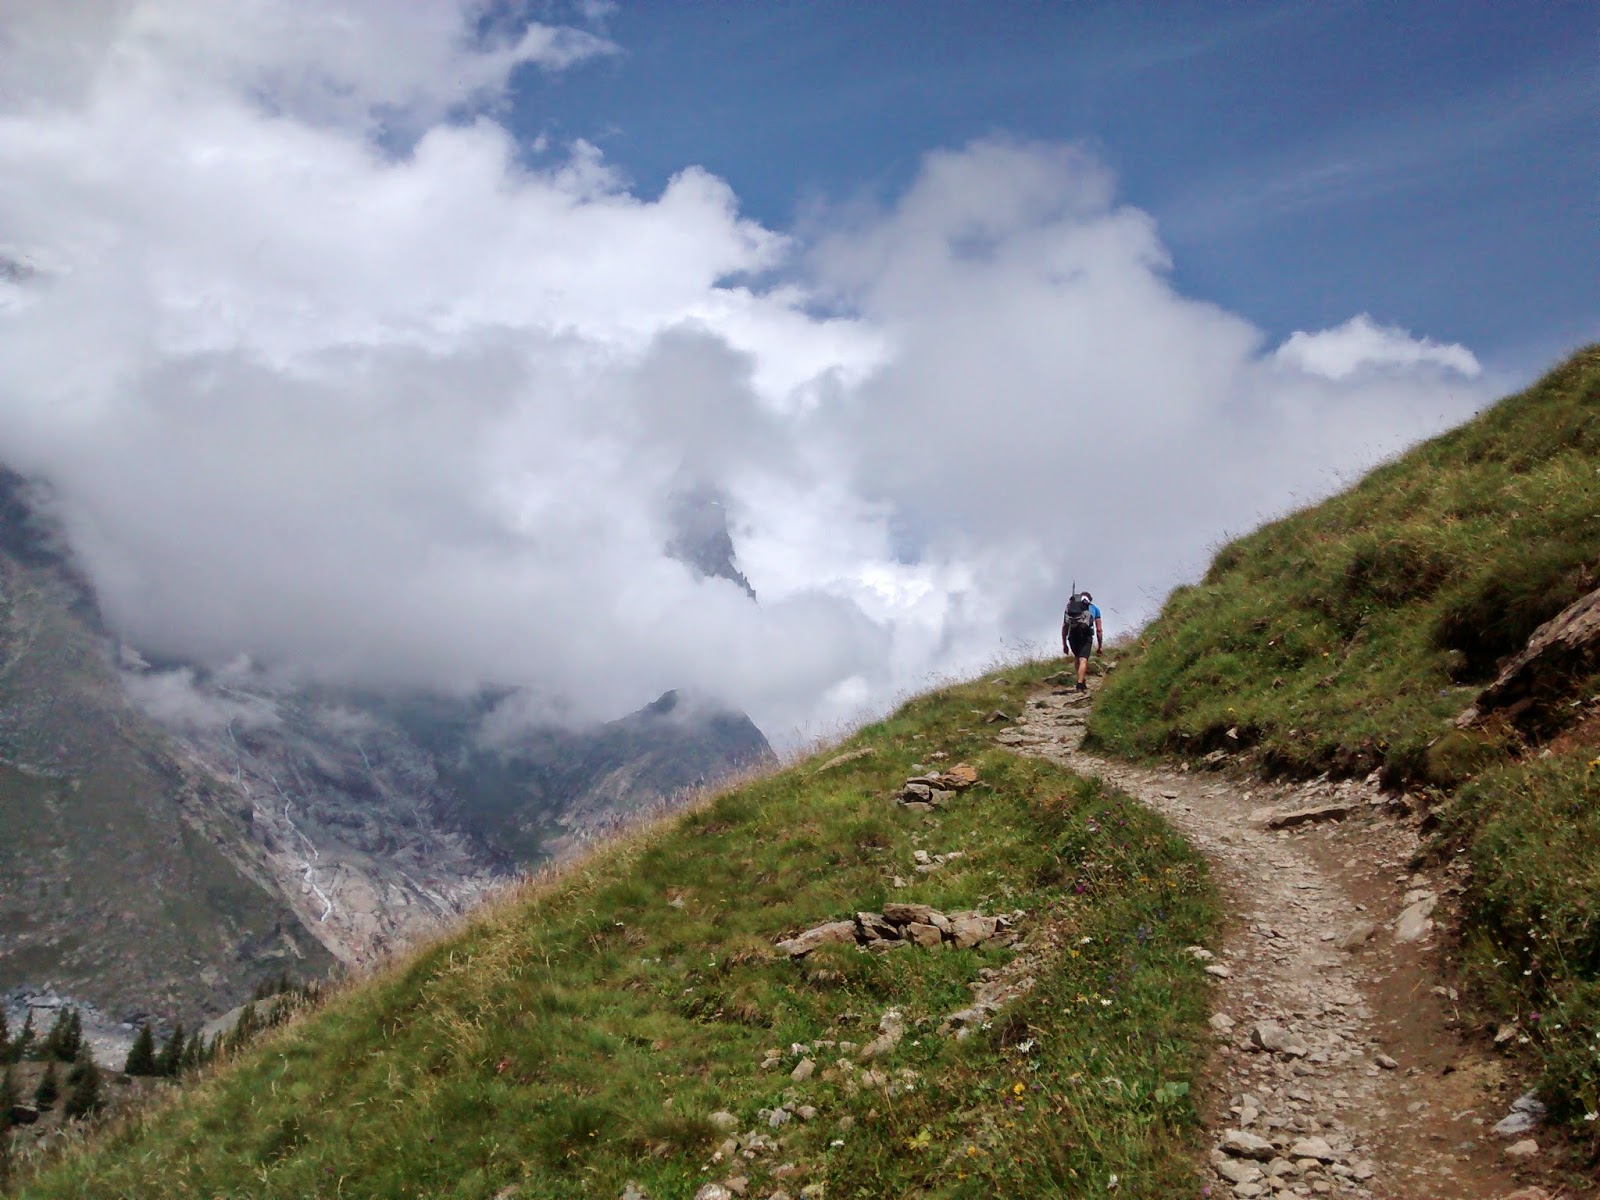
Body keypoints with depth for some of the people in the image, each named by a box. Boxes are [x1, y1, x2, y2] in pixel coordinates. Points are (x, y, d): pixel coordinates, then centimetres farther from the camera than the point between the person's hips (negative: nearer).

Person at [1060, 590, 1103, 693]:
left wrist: (1064, 644, 22)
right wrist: (1100, 646, 23)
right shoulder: (1094, 608, 24)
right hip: (1086, 634, -2)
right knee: (1083, 660, -7)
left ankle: (1083, 682, 17)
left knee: (1078, 658, 20)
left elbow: (1064, 627, 20)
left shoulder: (1070, 605, 27)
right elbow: (1099, 629, 19)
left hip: (1072, 634, 2)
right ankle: (1080, 685, -22)